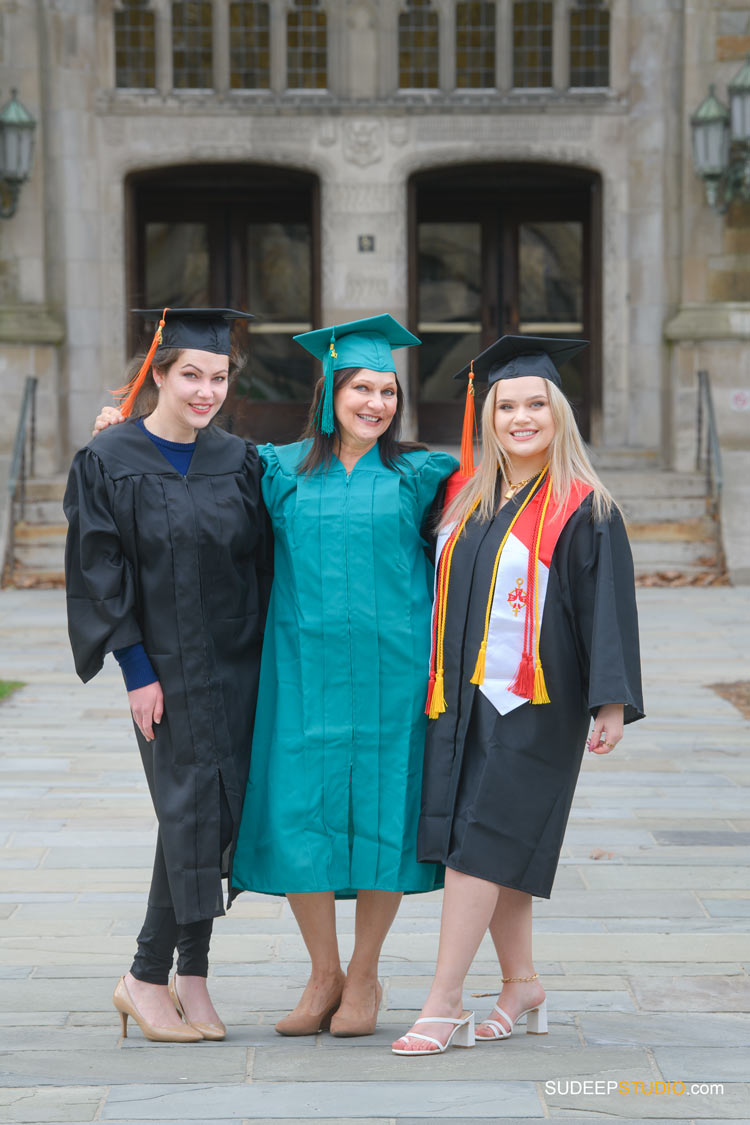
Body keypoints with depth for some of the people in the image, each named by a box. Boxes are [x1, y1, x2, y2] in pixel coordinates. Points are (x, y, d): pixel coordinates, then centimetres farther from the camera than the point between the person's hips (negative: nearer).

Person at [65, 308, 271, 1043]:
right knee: (189, 813, -5)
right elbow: (98, 576, -7)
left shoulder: (238, 461, 7)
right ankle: (150, 978, 10)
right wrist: (138, 672, -11)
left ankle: (185, 979, 17)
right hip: (167, 670, -4)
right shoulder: (108, 463, -5)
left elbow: (261, 564, 9)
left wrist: (268, 659, 3)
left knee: (218, 814, 5)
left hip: (237, 668, 4)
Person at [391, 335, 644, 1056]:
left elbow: (608, 609, -9)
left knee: (481, 845, -9)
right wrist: (437, 687, 14)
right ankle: (522, 986, 23)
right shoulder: (463, 497, 10)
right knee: (495, 850, 10)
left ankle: (443, 1005, -5)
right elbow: (443, 590, 18)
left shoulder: (584, 510, -7)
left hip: (533, 703, -6)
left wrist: (612, 702, -14)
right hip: (463, 698, 6)